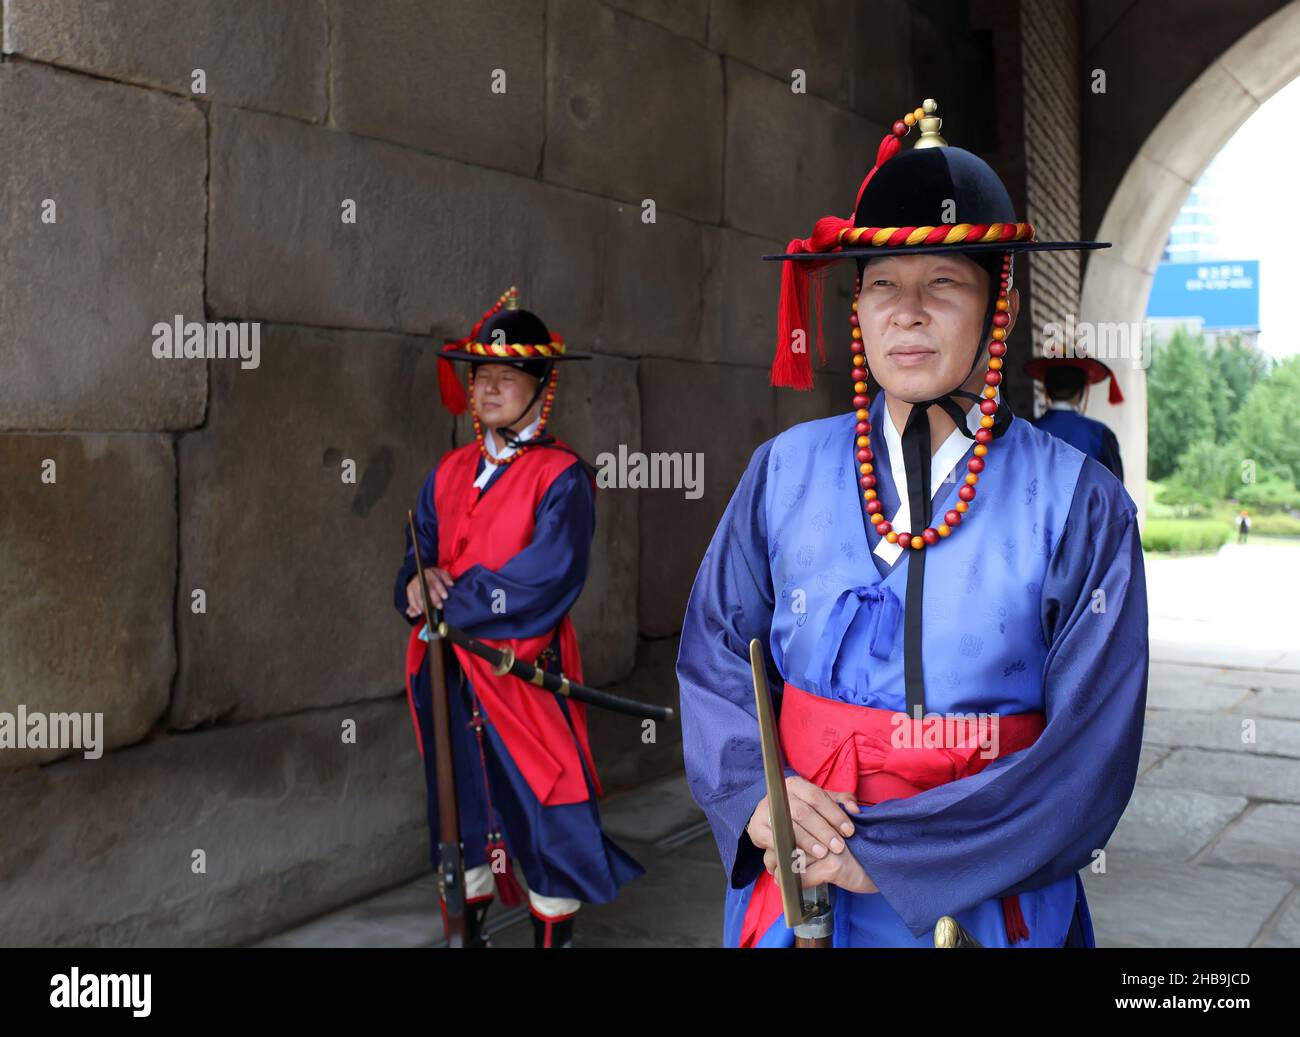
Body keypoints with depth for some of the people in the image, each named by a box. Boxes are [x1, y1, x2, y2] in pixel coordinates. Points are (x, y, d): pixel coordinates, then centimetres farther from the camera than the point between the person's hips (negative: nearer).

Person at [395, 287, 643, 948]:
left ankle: (554, 934, 18)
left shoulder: (562, 477, -9)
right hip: (447, 674, 6)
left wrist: (447, 602, -14)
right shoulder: (451, 472, 10)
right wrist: (418, 585, -13)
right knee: (458, 809, 17)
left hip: (525, 674, -6)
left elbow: (545, 582, -20)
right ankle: (465, 932, 33)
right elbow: (416, 566, 11)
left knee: (551, 815, 0)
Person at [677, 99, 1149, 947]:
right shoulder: (784, 472, -4)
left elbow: (1090, 757, -13)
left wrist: (881, 853, -17)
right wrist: (755, 794, -15)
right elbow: (714, 651, 2)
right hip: (797, 883, 2)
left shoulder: (1081, 507, -11)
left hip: (988, 899, -2)